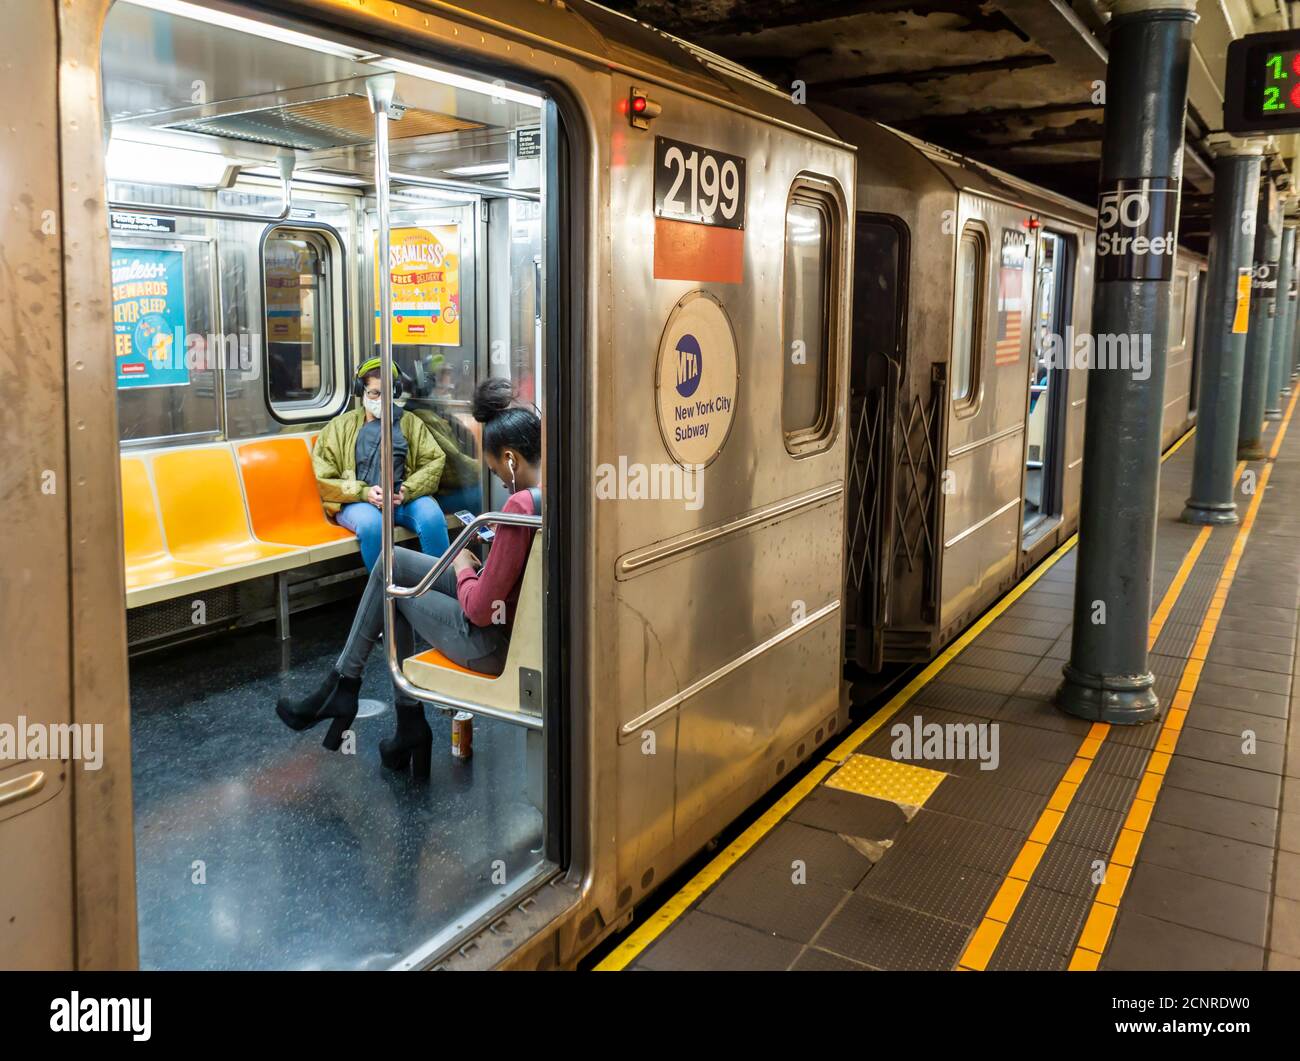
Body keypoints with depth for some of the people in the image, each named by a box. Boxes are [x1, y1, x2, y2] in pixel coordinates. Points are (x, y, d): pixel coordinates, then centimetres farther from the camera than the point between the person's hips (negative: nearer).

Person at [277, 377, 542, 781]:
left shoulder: (520, 506, -29)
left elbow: (480, 610, -24)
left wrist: (463, 567, -5)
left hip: (495, 644, -8)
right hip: (527, 623, 8)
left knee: (398, 587, 16)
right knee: (393, 562, 18)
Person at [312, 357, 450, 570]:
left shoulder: (410, 423, 18)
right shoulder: (341, 426, 13)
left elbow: (435, 461, 5)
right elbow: (325, 480, 5)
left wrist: (406, 491, -14)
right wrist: (365, 493, -12)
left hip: (405, 498, 1)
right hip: (358, 502, -1)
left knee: (432, 516, -32)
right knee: (372, 524, -37)